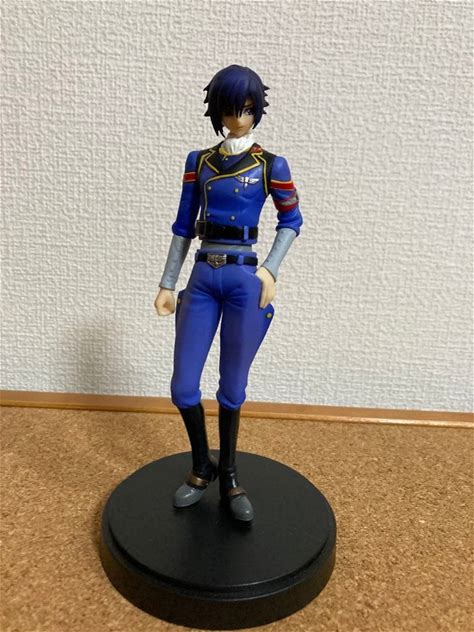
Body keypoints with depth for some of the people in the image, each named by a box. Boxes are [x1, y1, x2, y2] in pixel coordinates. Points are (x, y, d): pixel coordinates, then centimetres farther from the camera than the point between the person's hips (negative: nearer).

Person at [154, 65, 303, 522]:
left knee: (232, 390, 6)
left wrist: (270, 269, -4)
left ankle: (228, 476, 29)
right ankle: (202, 467, 28)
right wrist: (167, 284, 8)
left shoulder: (271, 166, 1)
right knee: (183, 388, 1)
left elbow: (291, 221, 10)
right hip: (203, 280, 3)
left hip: (245, 281, -3)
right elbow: (183, 227, 10)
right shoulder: (198, 162, 8)